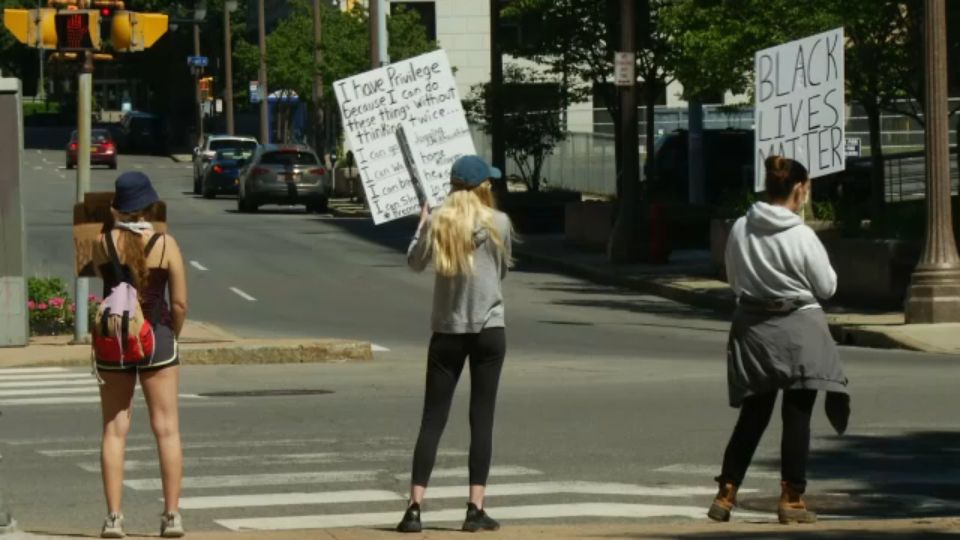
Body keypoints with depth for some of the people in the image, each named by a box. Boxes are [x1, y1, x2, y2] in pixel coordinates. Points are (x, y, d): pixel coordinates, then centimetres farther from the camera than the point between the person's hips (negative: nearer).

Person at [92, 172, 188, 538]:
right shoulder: (165, 244, -10)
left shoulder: (104, 243, -7)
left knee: (114, 430, 6)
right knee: (167, 429, 5)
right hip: (156, 337, -1)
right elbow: (180, 304, -8)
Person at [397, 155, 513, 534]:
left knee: (433, 419, 3)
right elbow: (502, 269, 8)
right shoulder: (498, 222, -5)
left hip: (447, 330, 2)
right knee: (481, 418, 3)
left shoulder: (438, 222, -2)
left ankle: (415, 507, -6)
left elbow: (415, 262, 13)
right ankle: (475, 509, 0)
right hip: (488, 328, -2)